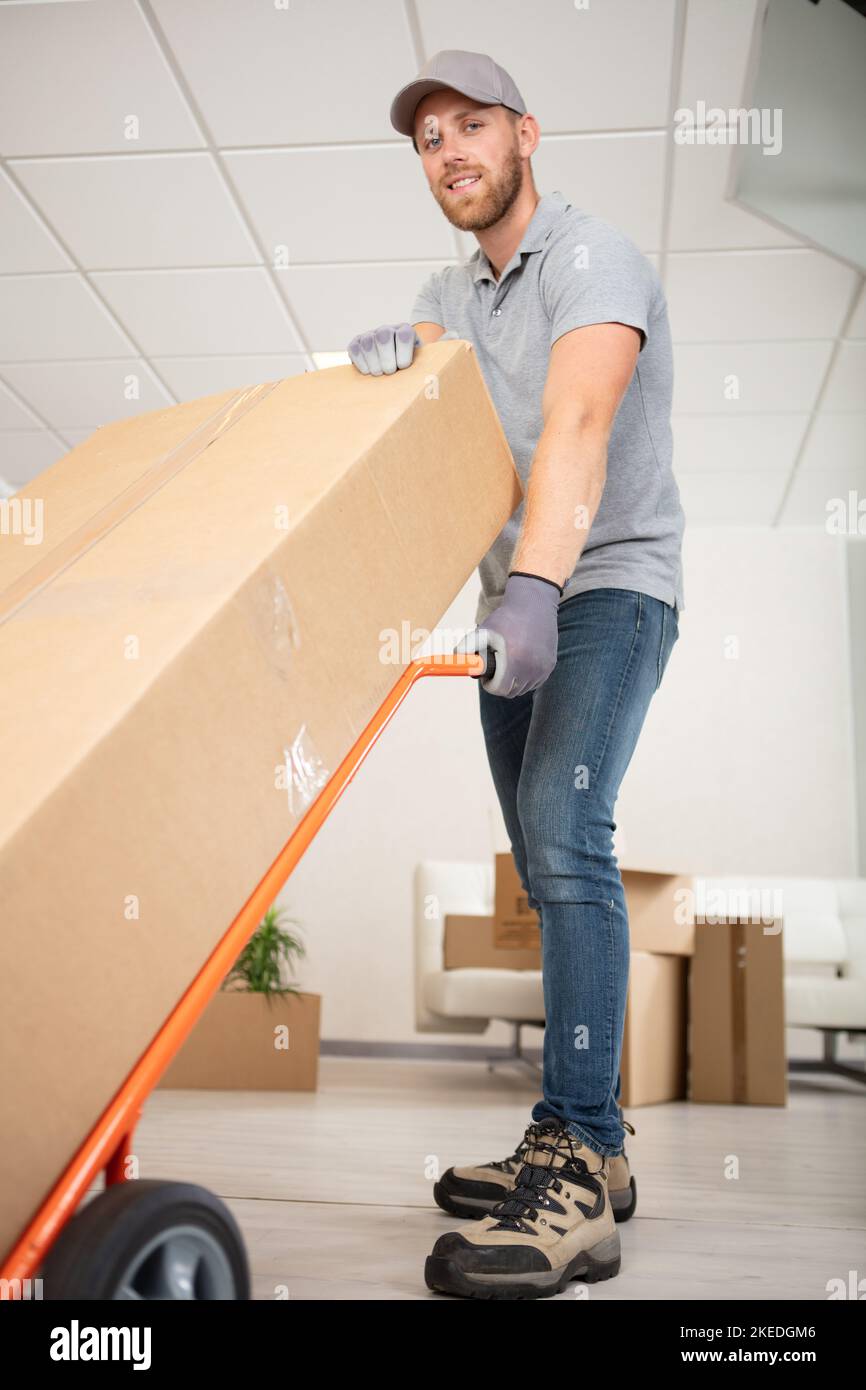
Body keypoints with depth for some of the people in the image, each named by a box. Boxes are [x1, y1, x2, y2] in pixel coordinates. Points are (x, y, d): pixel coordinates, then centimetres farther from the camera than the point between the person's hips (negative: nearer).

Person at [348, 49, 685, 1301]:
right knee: (553, 867, 5)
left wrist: (538, 583, -42)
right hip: (517, 602, 8)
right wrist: (391, 351, -25)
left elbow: (576, 426, -27)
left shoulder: (593, 260, -9)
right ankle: (583, 1146, 12)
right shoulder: (455, 290, 17)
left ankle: (575, 1175, -26)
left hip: (609, 586, -8)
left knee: (564, 833, -25)